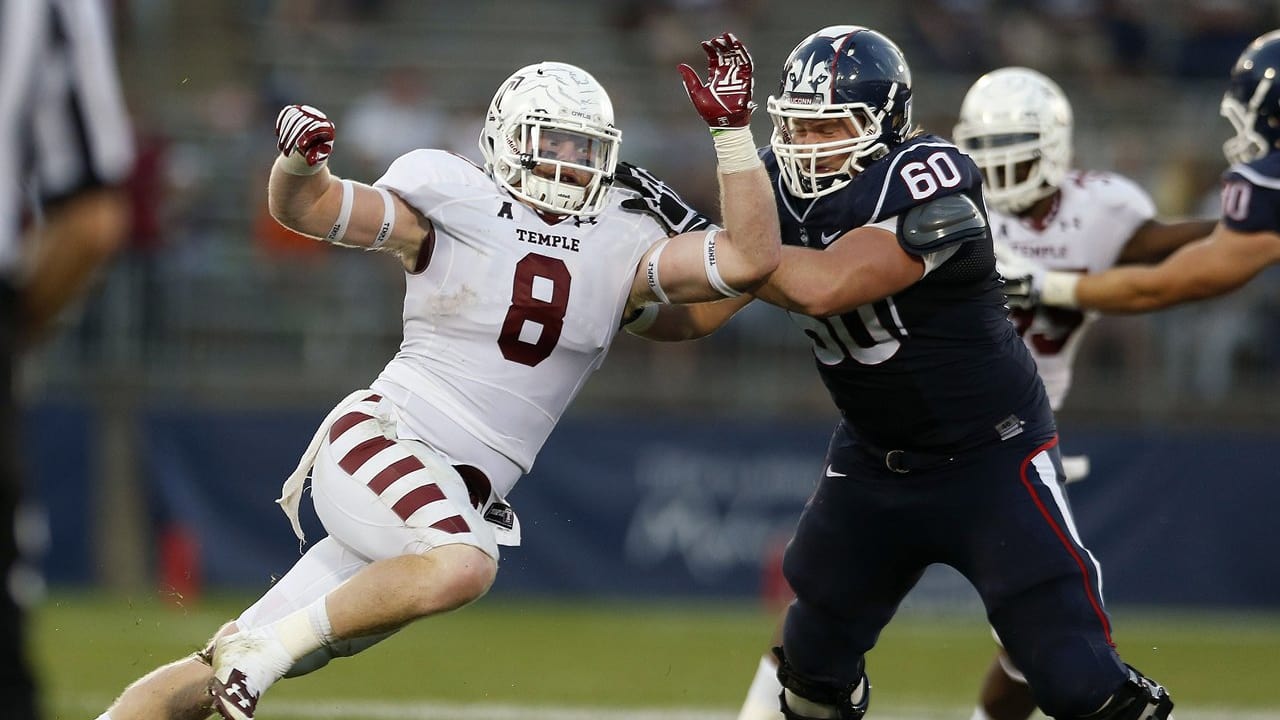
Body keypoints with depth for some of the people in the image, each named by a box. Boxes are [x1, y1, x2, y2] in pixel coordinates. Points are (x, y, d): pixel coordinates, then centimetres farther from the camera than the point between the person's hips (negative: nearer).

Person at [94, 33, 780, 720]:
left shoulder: (620, 253, 7)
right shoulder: (453, 207, -5)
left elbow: (749, 258, -2)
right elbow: (306, 207, -9)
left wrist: (732, 128, -7)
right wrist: (298, 160, -32)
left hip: (459, 500, 5)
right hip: (379, 439, -5)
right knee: (462, 566, -36)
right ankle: (263, 647, -21)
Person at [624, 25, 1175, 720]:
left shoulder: (931, 183, -26)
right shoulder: (785, 187, -5)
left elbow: (824, 287, -36)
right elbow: (694, 313, -3)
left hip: (989, 453, -6)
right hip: (874, 453, 6)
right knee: (815, 662, 14)